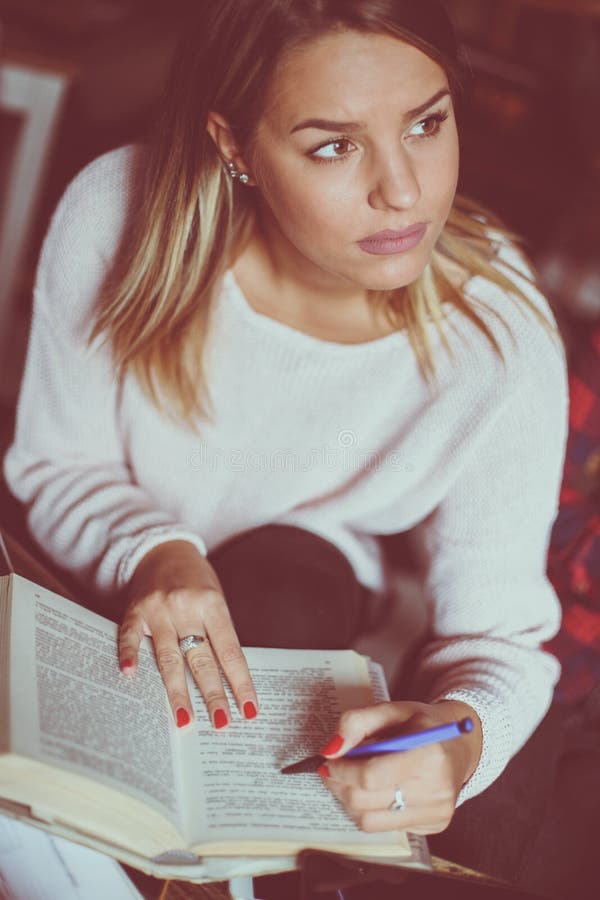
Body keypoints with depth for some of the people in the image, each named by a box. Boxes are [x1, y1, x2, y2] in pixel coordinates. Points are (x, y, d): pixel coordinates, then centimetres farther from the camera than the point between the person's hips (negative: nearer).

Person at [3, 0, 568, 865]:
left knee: (282, 578, -33)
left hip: (298, 609, 1)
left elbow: (499, 629, -19)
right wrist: (153, 551, -34)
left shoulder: (498, 335, -27)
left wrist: (462, 732, -43)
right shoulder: (118, 213, -26)